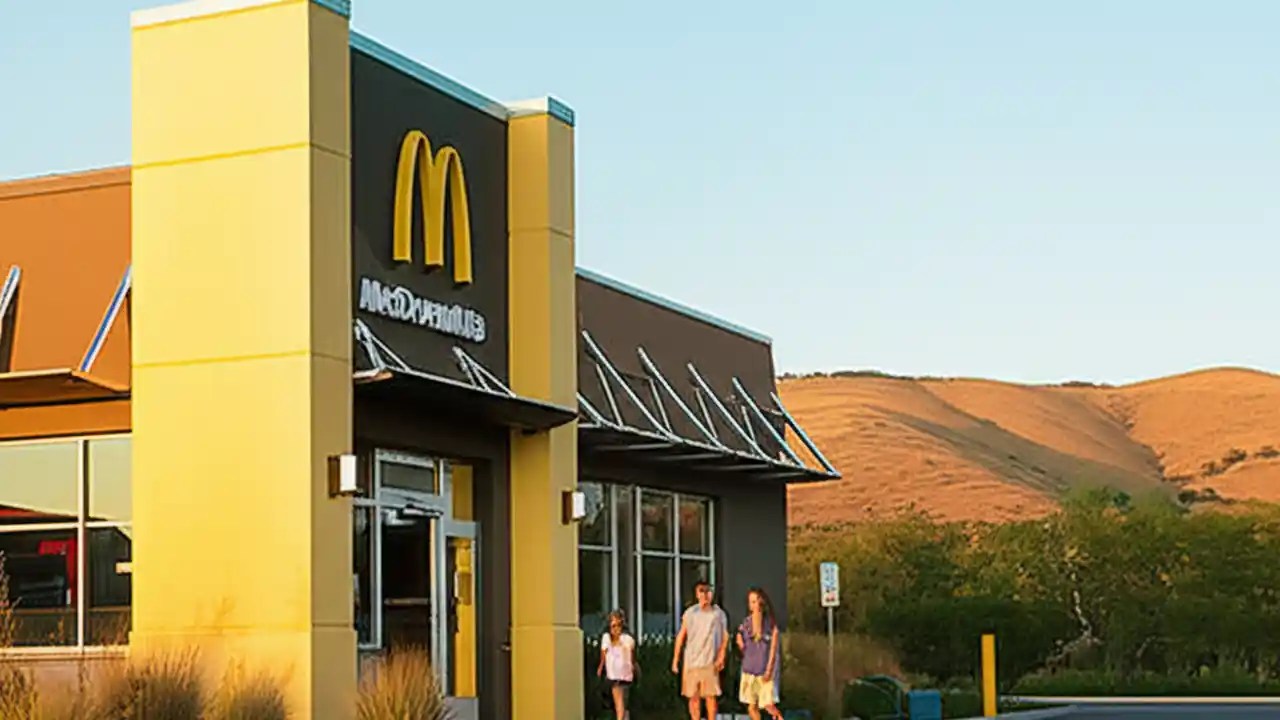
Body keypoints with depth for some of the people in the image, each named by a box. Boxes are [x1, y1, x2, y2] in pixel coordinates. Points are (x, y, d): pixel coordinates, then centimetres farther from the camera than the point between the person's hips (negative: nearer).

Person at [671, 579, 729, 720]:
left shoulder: (718, 614, 3)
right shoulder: (690, 613, 5)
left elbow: (725, 637, 4)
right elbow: (681, 636, 9)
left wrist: (721, 657, -8)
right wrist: (675, 659, 6)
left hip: (710, 661, -1)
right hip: (691, 661, 1)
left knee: (711, 695, -4)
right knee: (693, 696, 3)